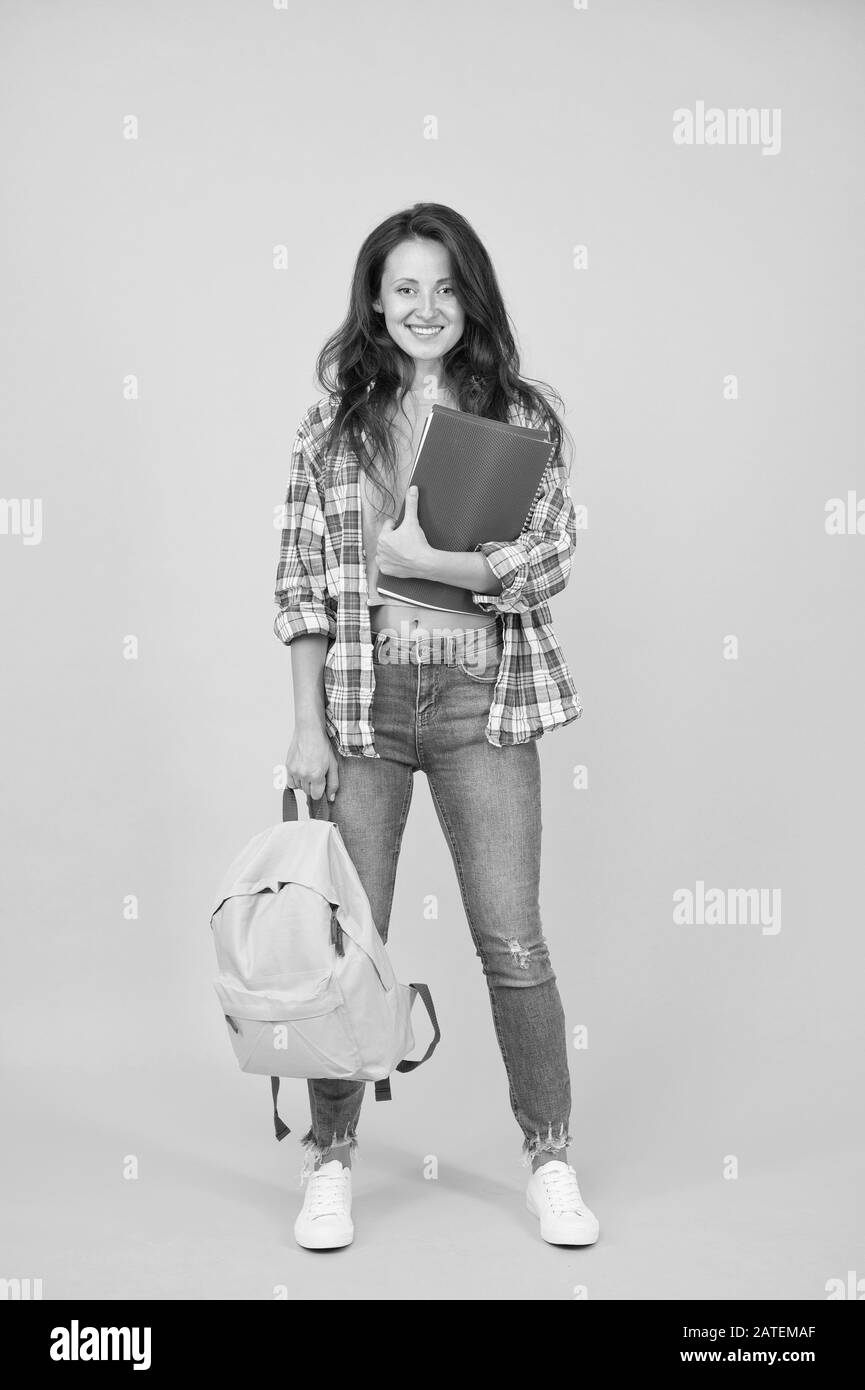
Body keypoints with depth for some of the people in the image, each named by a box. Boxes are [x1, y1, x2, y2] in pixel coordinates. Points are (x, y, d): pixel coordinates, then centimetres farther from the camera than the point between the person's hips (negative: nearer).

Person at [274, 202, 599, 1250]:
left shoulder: (522, 416, 4)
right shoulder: (333, 421, 6)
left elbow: (550, 558, -4)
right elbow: (302, 584, 2)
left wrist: (423, 558, -16)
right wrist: (307, 724, -4)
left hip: (481, 701, -1)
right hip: (360, 700, 1)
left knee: (513, 942, 4)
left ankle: (551, 1163, 21)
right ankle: (330, 1164, 23)